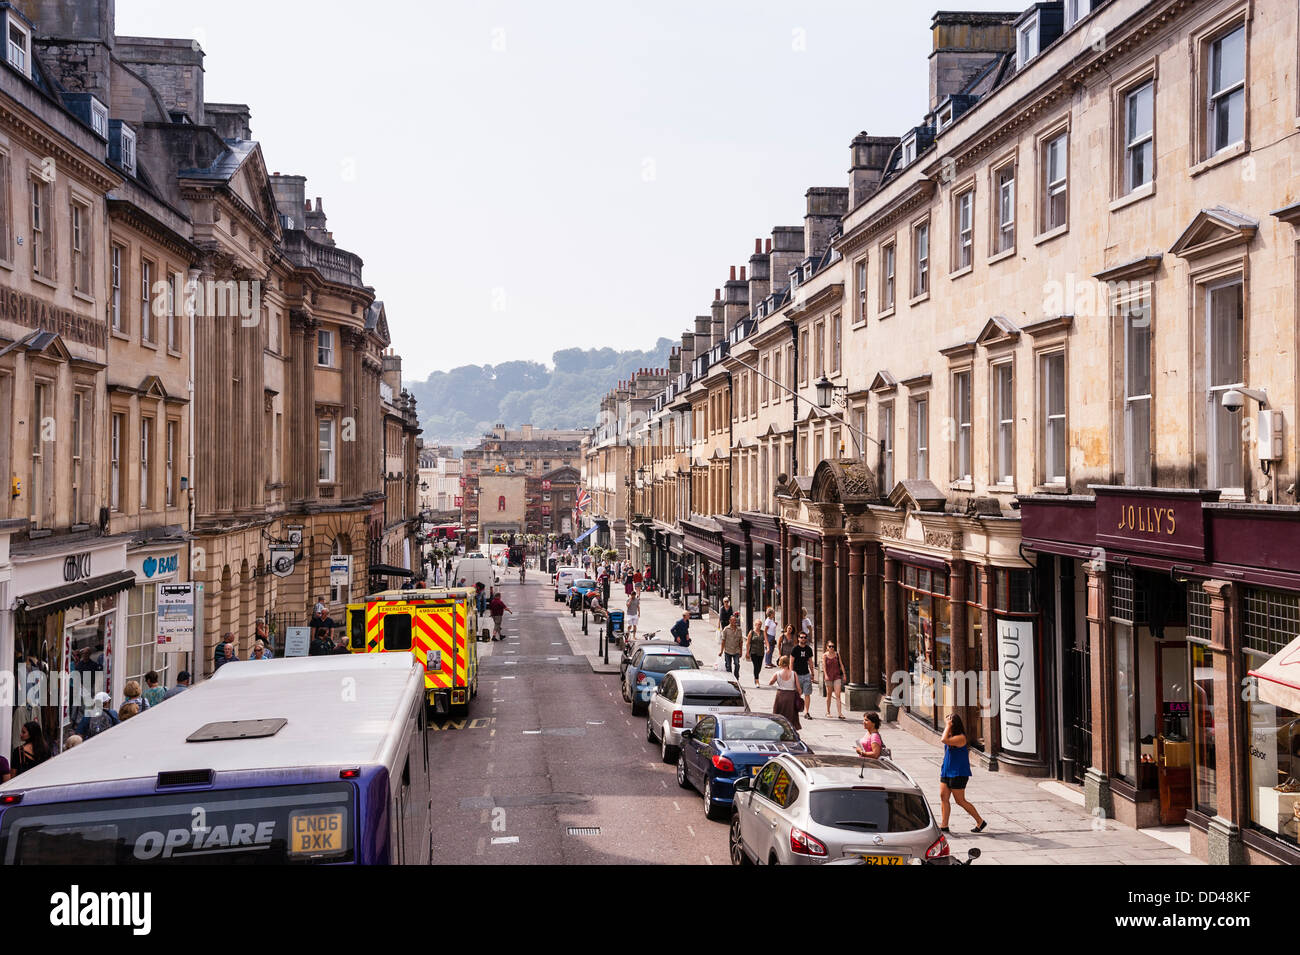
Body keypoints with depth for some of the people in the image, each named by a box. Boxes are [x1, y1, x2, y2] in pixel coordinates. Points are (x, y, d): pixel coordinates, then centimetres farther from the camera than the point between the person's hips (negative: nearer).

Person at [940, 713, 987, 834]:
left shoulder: (960, 738, -20)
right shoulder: (951, 737, 10)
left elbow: (944, 740, -33)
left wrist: (948, 726, -24)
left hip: (958, 774, -9)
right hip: (946, 772, 9)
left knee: (960, 801, -1)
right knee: (943, 797, 3)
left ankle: (980, 821, 13)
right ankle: (944, 825, 8)